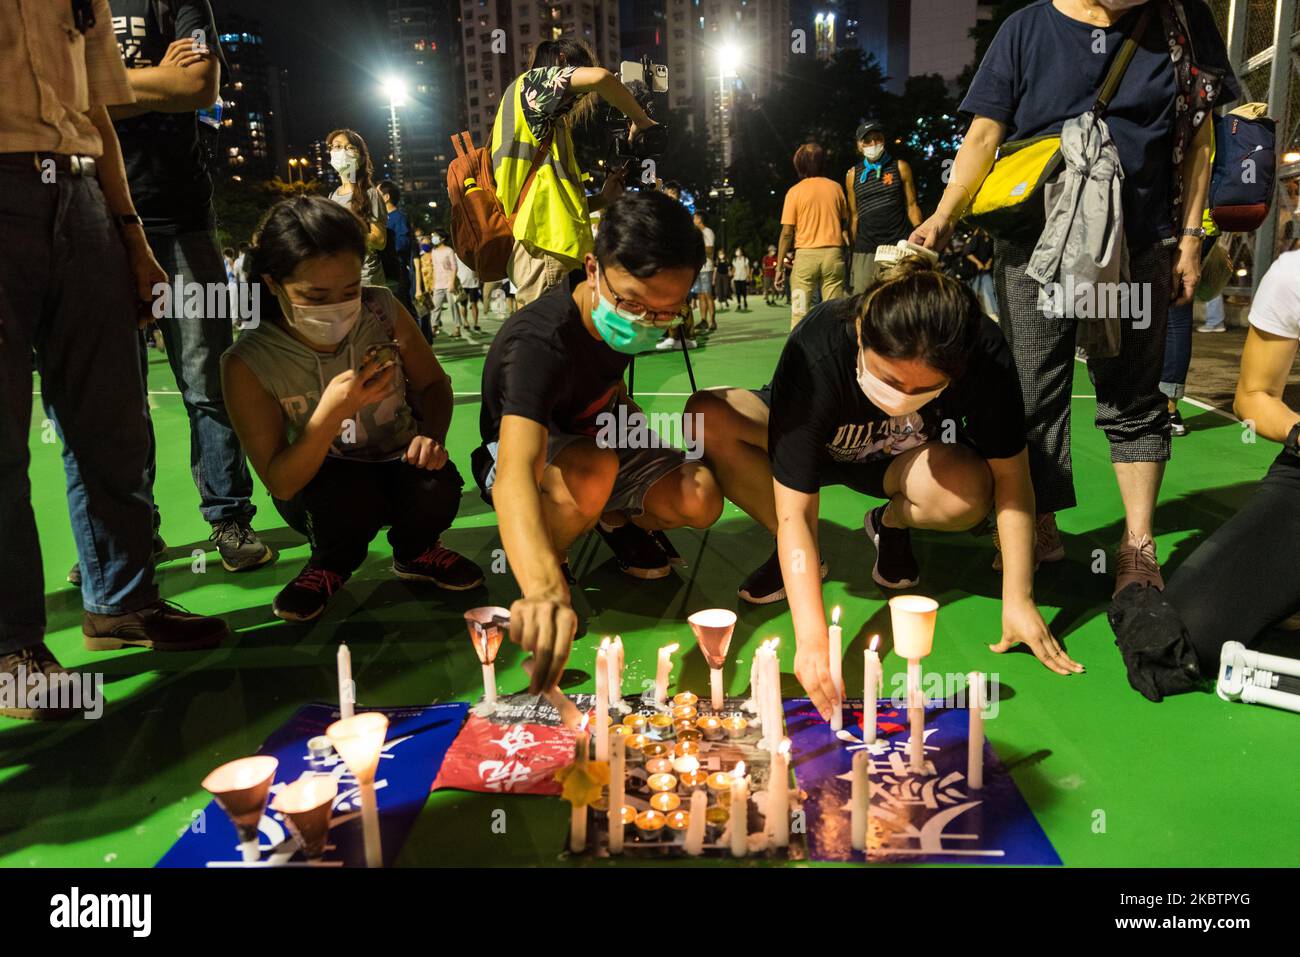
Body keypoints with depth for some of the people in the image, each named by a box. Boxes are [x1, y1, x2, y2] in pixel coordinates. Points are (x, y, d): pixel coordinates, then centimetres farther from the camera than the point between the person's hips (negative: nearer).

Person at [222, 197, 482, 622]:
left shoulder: (382, 311, -17)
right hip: (318, 489, -2)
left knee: (438, 488, -31)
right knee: (345, 492, -36)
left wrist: (432, 435, -24)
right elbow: (280, 484, -21)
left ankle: (414, 553, 8)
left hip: (397, 465, 2)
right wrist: (330, 412, -39)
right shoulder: (249, 363, -22)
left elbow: (433, 383, 0)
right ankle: (331, 564, 3)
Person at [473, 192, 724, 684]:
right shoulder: (538, 342, -39)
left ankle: (617, 520, 13)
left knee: (701, 501, -19)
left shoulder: (628, 312, -16)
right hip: (528, 451, -5)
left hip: (597, 431, 6)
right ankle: (552, 574, -10)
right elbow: (514, 474, -57)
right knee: (592, 471, -40)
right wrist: (543, 589, -72)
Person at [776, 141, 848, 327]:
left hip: (806, 255, -2)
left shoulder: (795, 192, -1)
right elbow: (845, 223, 10)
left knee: (800, 314, 0)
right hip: (834, 253, 2)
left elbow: (787, 232, -4)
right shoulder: (835, 188, 7)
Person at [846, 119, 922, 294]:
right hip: (865, 251, 1)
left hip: (898, 246, -1)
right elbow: (853, 215, 14)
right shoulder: (853, 174, 13)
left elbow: (912, 206, 8)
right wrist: (853, 251, 7)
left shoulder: (900, 168, 9)